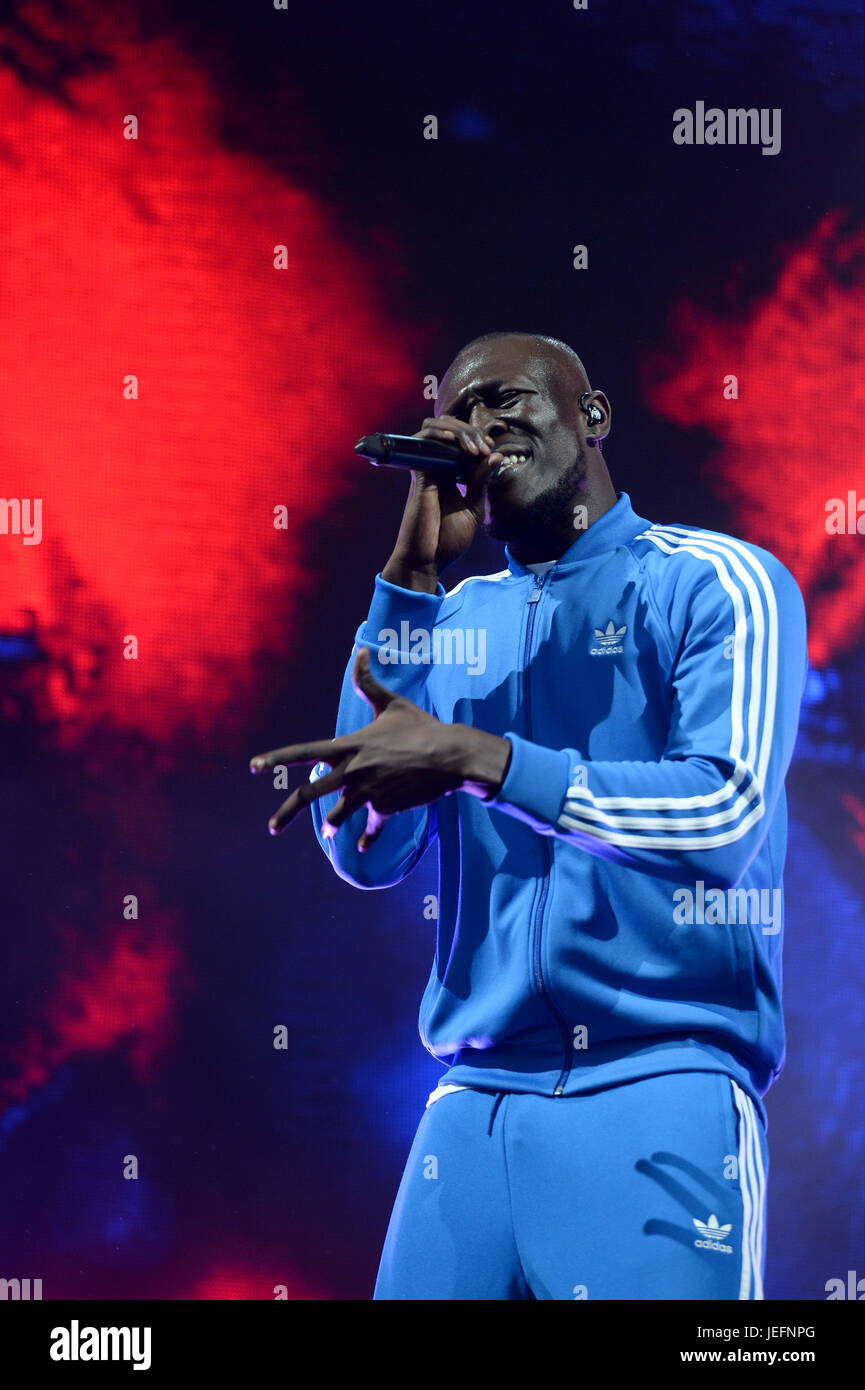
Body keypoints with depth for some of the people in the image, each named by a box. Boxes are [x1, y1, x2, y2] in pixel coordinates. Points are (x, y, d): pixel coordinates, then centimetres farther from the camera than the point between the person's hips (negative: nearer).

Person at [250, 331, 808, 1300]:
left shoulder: (714, 582, 1)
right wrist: (415, 570, -1)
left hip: (660, 1087, -4)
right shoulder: (453, 615, 14)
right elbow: (367, 855, 2)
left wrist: (472, 759, -20)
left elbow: (725, 818, -14)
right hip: (473, 1104, 4)